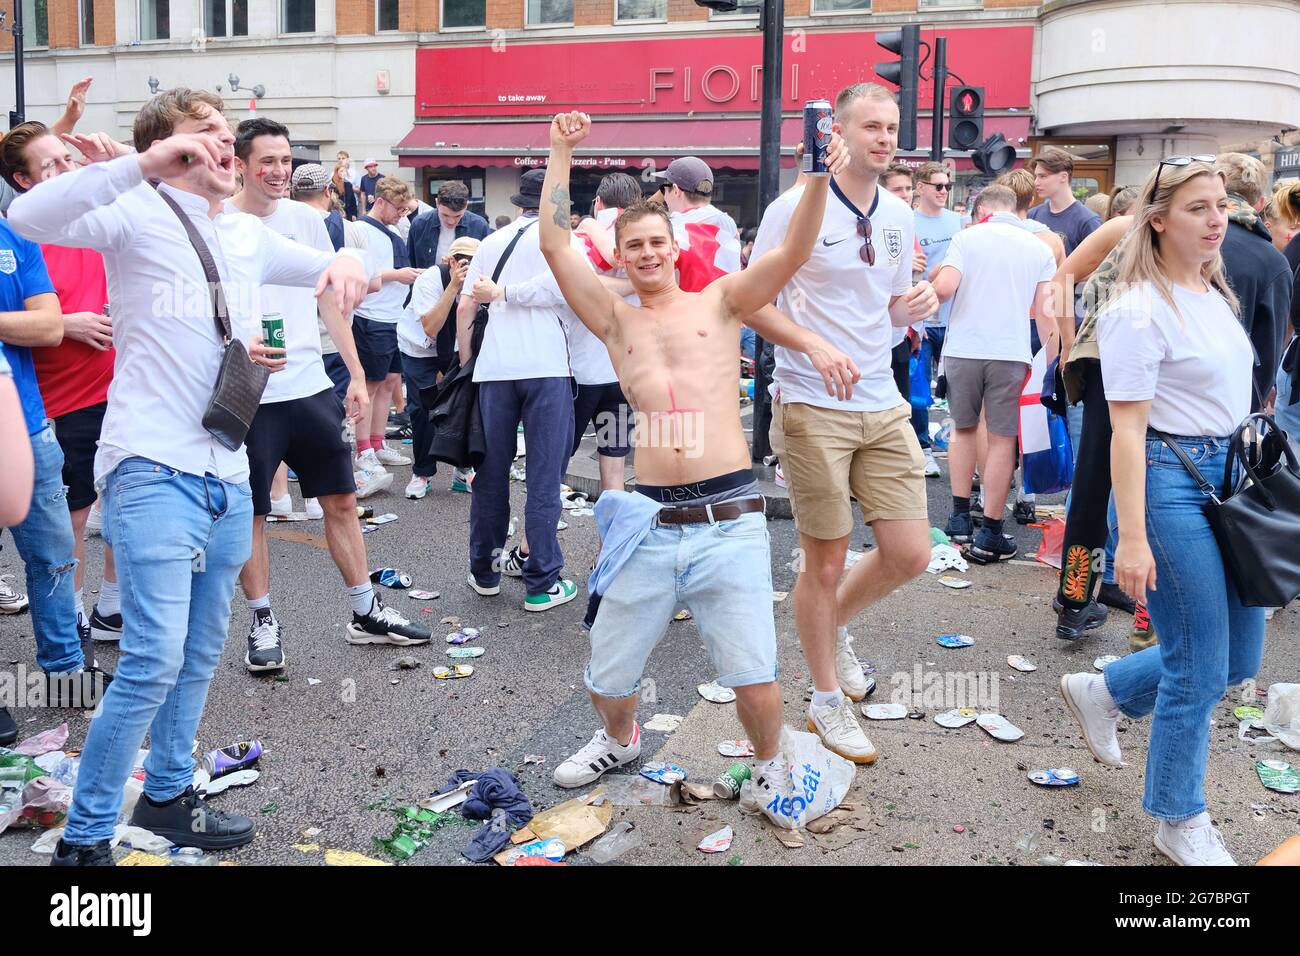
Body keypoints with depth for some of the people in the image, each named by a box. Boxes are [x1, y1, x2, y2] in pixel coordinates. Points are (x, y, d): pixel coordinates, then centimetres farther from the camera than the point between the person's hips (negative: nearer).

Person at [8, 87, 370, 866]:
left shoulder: (247, 235, 16)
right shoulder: (138, 214, -4)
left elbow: (327, 268, 28)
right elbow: (31, 217, -22)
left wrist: (345, 264, 4)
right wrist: (143, 163, -29)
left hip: (228, 473, 7)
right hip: (155, 469, -7)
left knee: (201, 653, 16)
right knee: (156, 657, -15)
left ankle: (168, 793, 33)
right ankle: (84, 837, 1)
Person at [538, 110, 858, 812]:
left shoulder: (718, 301, 12)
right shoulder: (616, 321, 14)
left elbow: (791, 253, 0)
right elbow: (553, 243, 7)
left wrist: (818, 180, -14)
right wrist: (561, 151, 8)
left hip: (729, 520, -2)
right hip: (649, 523, 2)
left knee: (753, 675, -6)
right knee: (607, 674, 11)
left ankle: (769, 764, 25)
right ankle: (620, 739, 44)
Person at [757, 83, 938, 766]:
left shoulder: (899, 216, 10)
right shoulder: (796, 208, -8)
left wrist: (913, 308, -4)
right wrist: (798, 333, -25)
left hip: (883, 405, 6)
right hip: (812, 408, -6)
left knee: (909, 554, 4)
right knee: (825, 560, 4)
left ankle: (835, 624, 35)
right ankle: (827, 701, 23)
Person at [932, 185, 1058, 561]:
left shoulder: (967, 237, 1)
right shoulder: (1039, 248, 8)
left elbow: (944, 287, -12)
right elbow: (1045, 310, 3)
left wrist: (930, 292, 11)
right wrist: (1051, 359, 10)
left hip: (964, 348, 0)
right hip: (1012, 353, 0)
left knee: (963, 428, 19)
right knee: (1002, 439, 4)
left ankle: (960, 516, 22)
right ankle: (989, 534, 4)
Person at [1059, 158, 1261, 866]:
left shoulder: (1215, 294, 11)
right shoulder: (1141, 310, -15)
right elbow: (1127, 429, -18)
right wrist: (1133, 539, -21)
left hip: (1228, 476, 9)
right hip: (1170, 483, -9)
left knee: (1239, 658, 14)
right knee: (1200, 671, 0)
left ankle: (1102, 692, 36)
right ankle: (1179, 822, 20)